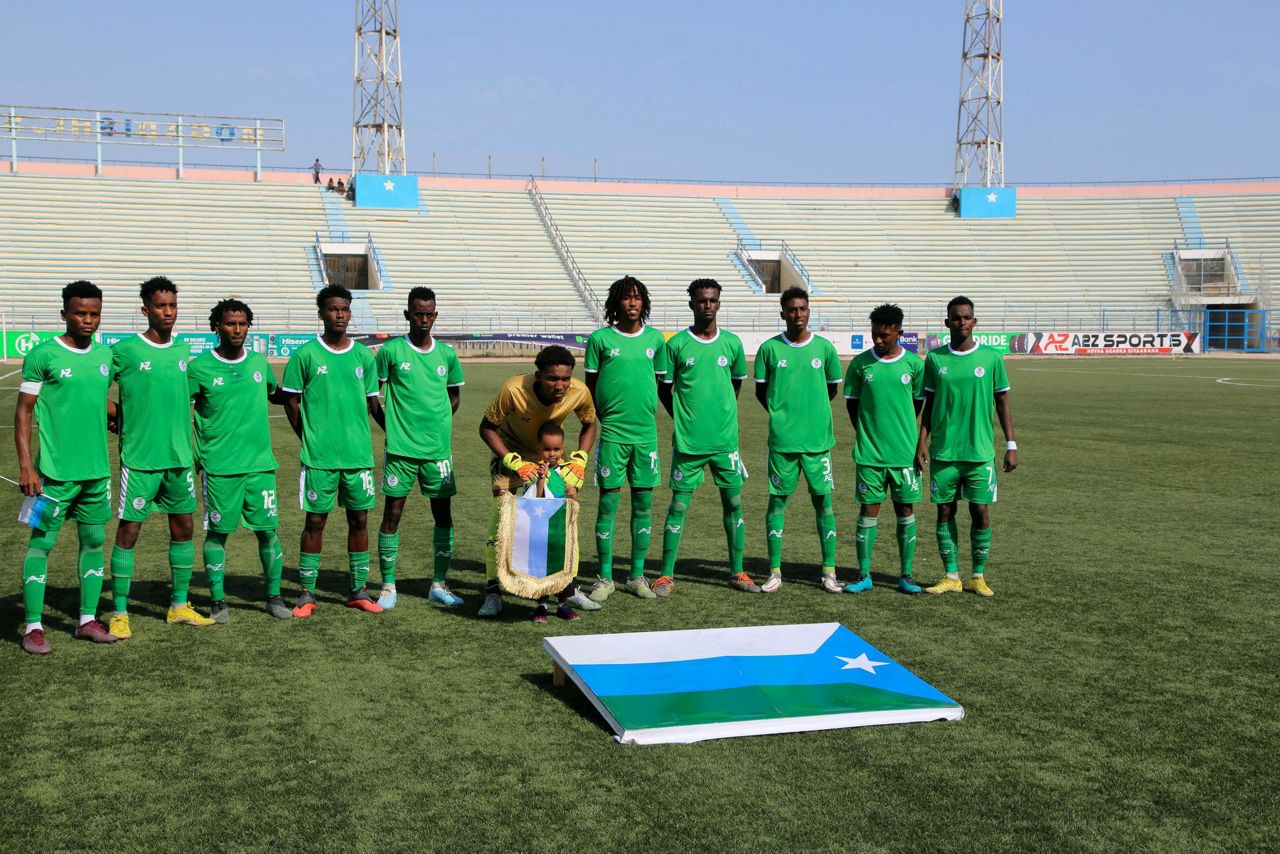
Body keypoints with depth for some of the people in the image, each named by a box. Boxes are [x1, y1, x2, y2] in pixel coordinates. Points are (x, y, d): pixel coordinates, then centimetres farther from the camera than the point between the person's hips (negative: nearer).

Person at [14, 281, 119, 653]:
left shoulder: (105, 354, 9)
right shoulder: (43, 355, -7)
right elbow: (23, 412, -6)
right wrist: (25, 465, -12)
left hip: (97, 469, 6)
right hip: (55, 471, -6)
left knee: (94, 541, 9)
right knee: (41, 543, -1)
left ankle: (88, 620, 19)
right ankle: (33, 626, 6)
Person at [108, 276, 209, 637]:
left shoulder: (184, 349, 8)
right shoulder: (125, 350, -8)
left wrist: (185, 438, 14)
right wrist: (126, 426, -3)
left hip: (179, 457, 6)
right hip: (139, 459, -5)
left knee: (184, 527, 11)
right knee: (128, 531, -1)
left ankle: (179, 606, 23)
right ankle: (119, 613, 9)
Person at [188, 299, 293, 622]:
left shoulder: (259, 362, 8)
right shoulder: (200, 368, -4)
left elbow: (277, 395, 26)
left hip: (260, 463, 3)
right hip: (218, 466, -3)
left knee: (267, 530, 4)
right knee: (217, 532, 4)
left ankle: (274, 596, 17)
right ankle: (218, 601, 15)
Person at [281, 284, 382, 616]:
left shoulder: (363, 355, 7)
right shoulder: (306, 355, -2)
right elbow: (291, 400, 3)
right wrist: (309, 438, 0)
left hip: (359, 453, 3)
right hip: (319, 456, -3)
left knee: (359, 519, 8)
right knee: (315, 521, 1)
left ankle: (358, 590, 19)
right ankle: (307, 594, 10)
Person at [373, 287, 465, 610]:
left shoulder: (447, 354, 7)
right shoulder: (391, 351, -2)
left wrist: (439, 426, 8)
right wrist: (390, 426, 1)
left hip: (438, 448, 3)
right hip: (400, 449, -3)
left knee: (444, 513, 6)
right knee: (392, 514, 0)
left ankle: (439, 584, 17)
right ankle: (388, 586, 11)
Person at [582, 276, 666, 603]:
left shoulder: (655, 338, 7)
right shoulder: (600, 339, -1)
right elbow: (590, 387, 5)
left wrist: (647, 414, 10)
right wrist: (606, 419, 3)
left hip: (646, 432, 3)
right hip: (612, 432, -3)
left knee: (643, 504, 6)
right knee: (608, 503, -1)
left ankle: (637, 575, 16)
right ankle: (605, 578, 8)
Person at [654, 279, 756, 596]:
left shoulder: (732, 342, 5)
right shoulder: (677, 343, -3)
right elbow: (664, 388, 5)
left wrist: (722, 413, 13)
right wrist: (683, 419, 3)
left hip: (725, 439, 3)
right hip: (688, 440, -2)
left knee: (733, 503, 7)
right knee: (679, 505, 0)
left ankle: (737, 572, 18)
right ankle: (667, 575, 7)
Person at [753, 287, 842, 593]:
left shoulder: (824, 347, 3)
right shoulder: (770, 348, 0)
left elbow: (832, 387, 14)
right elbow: (761, 389, 9)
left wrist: (812, 412, 9)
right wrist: (781, 414, 3)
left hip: (818, 438, 1)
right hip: (781, 439, 0)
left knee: (823, 500, 3)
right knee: (777, 499, 3)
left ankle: (829, 571, 11)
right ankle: (775, 571, 11)